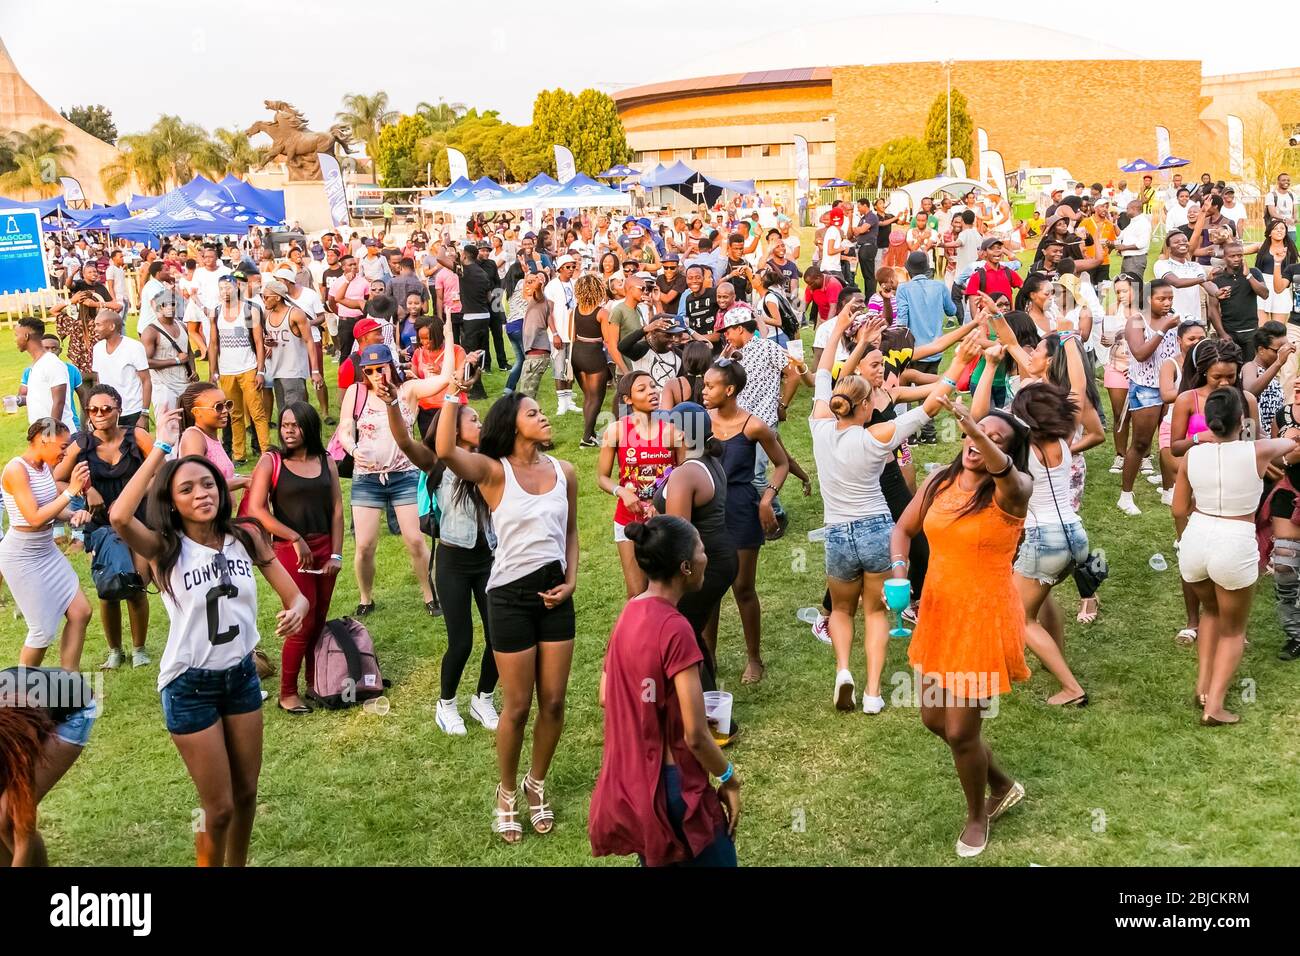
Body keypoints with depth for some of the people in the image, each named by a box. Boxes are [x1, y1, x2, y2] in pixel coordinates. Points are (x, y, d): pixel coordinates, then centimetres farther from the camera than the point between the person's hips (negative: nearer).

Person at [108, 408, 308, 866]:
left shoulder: (246, 536, -7)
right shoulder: (165, 549, -16)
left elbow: (294, 594, -4)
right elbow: (119, 517, -37)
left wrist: (296, 610, -29)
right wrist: (161, 449, -33)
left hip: (242, 675, 4)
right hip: (189, 687, -4)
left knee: (246, 794, 19)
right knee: (220, 807, 6)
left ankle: (238, 864, 43)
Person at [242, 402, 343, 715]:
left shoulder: (326, 461, 7)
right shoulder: (271, 461, -5)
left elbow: (336, 509, 7)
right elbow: (256, 510, -12)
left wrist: (336, 554, 0)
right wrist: (296, 539, -14)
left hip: (324, 547, 4)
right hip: (291, 549, -4)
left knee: (320, 620, 8)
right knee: (303, 622, -5)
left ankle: (315, 680, 22)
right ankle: (288, 692, 9)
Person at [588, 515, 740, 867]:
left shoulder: (630, 613, 1)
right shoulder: (675, 629, -23)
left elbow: (606, 698, 12)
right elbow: (696, 736, -21)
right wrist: (729, 780, -6)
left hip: (629, 778, 8)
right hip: (669, 786, -8)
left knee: (659, 858, 24)